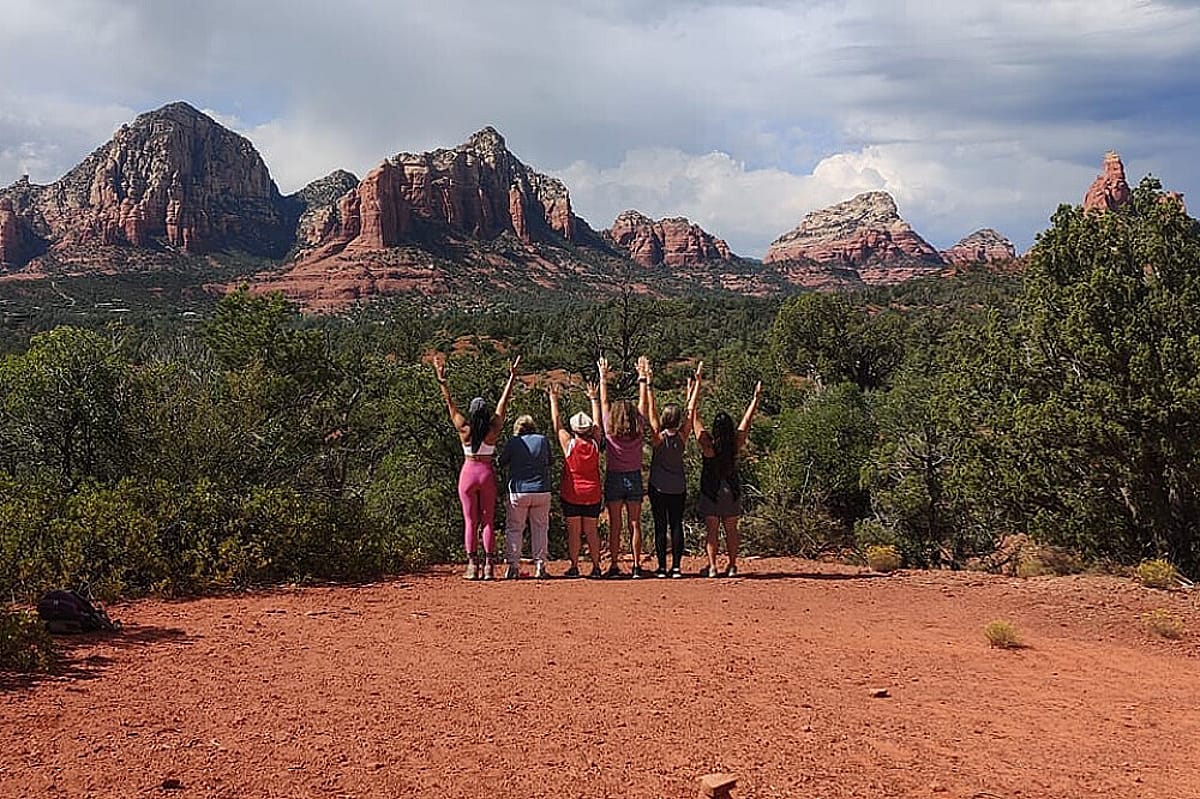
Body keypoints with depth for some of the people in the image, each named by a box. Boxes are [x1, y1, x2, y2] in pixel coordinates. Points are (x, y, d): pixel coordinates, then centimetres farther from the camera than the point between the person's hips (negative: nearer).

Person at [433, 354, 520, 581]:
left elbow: (449, 402, -2)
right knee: (488, 521, 5)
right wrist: (512, 377, 7)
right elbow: (503, 402, 1)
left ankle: (472, 564, -2)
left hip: (468, 473, -1)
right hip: (487, 474, 1)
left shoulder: (464, 429, -7)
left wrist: (441, 378, 1)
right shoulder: (493, 428, -6)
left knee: (470, 521, 3)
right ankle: (488, 565, 1)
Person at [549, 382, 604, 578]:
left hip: (571, 495, -2)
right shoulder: (595, 444, -2)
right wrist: (593, 398, 22)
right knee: (591, 531, 7)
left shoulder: (569, 444, -9)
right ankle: (596, 566, 4)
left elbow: (556, 422, 0)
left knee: (573, 531, 1)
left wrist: (553, 399, 10)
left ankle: (574, 566, -1)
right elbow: (597, 422, 12)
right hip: (593, 495, 2)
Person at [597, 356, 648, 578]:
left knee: (615, 525, 2)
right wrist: (642, 379, 14)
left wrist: (603, 378, 8)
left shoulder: (610, 431, -8)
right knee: (634, 524, 4)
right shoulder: (639, 431, -5)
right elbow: (642, 402, 5)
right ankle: (636, 565, 2)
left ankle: (614, 565, 2)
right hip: (634, 478, 1)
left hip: (614, 478, -1)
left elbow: (604, 402, 0)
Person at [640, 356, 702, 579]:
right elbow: (691, 409, -4)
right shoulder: (682, 437, -9)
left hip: (658, 488, -2)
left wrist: (647, 382, -14)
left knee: (660, 526, 1)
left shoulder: (658, 437, -13)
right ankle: (676, 567, 2)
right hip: (679, 488, 2)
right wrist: (697, 382, 1)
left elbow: (651, 408, -15)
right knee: (676, 525, 5)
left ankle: (662, 567, 0)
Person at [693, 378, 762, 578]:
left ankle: (712, 567, -3)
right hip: (732, 492, 2)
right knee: (731, 530, 10)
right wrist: (756, 397, 12)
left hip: (711, 492, -2)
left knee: (711, 529, 2)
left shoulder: (708, 444, -15)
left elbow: (694, 418, -12)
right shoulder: (736, 444, -8)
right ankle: (732, 566, 11)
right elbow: (747, 421, 2)